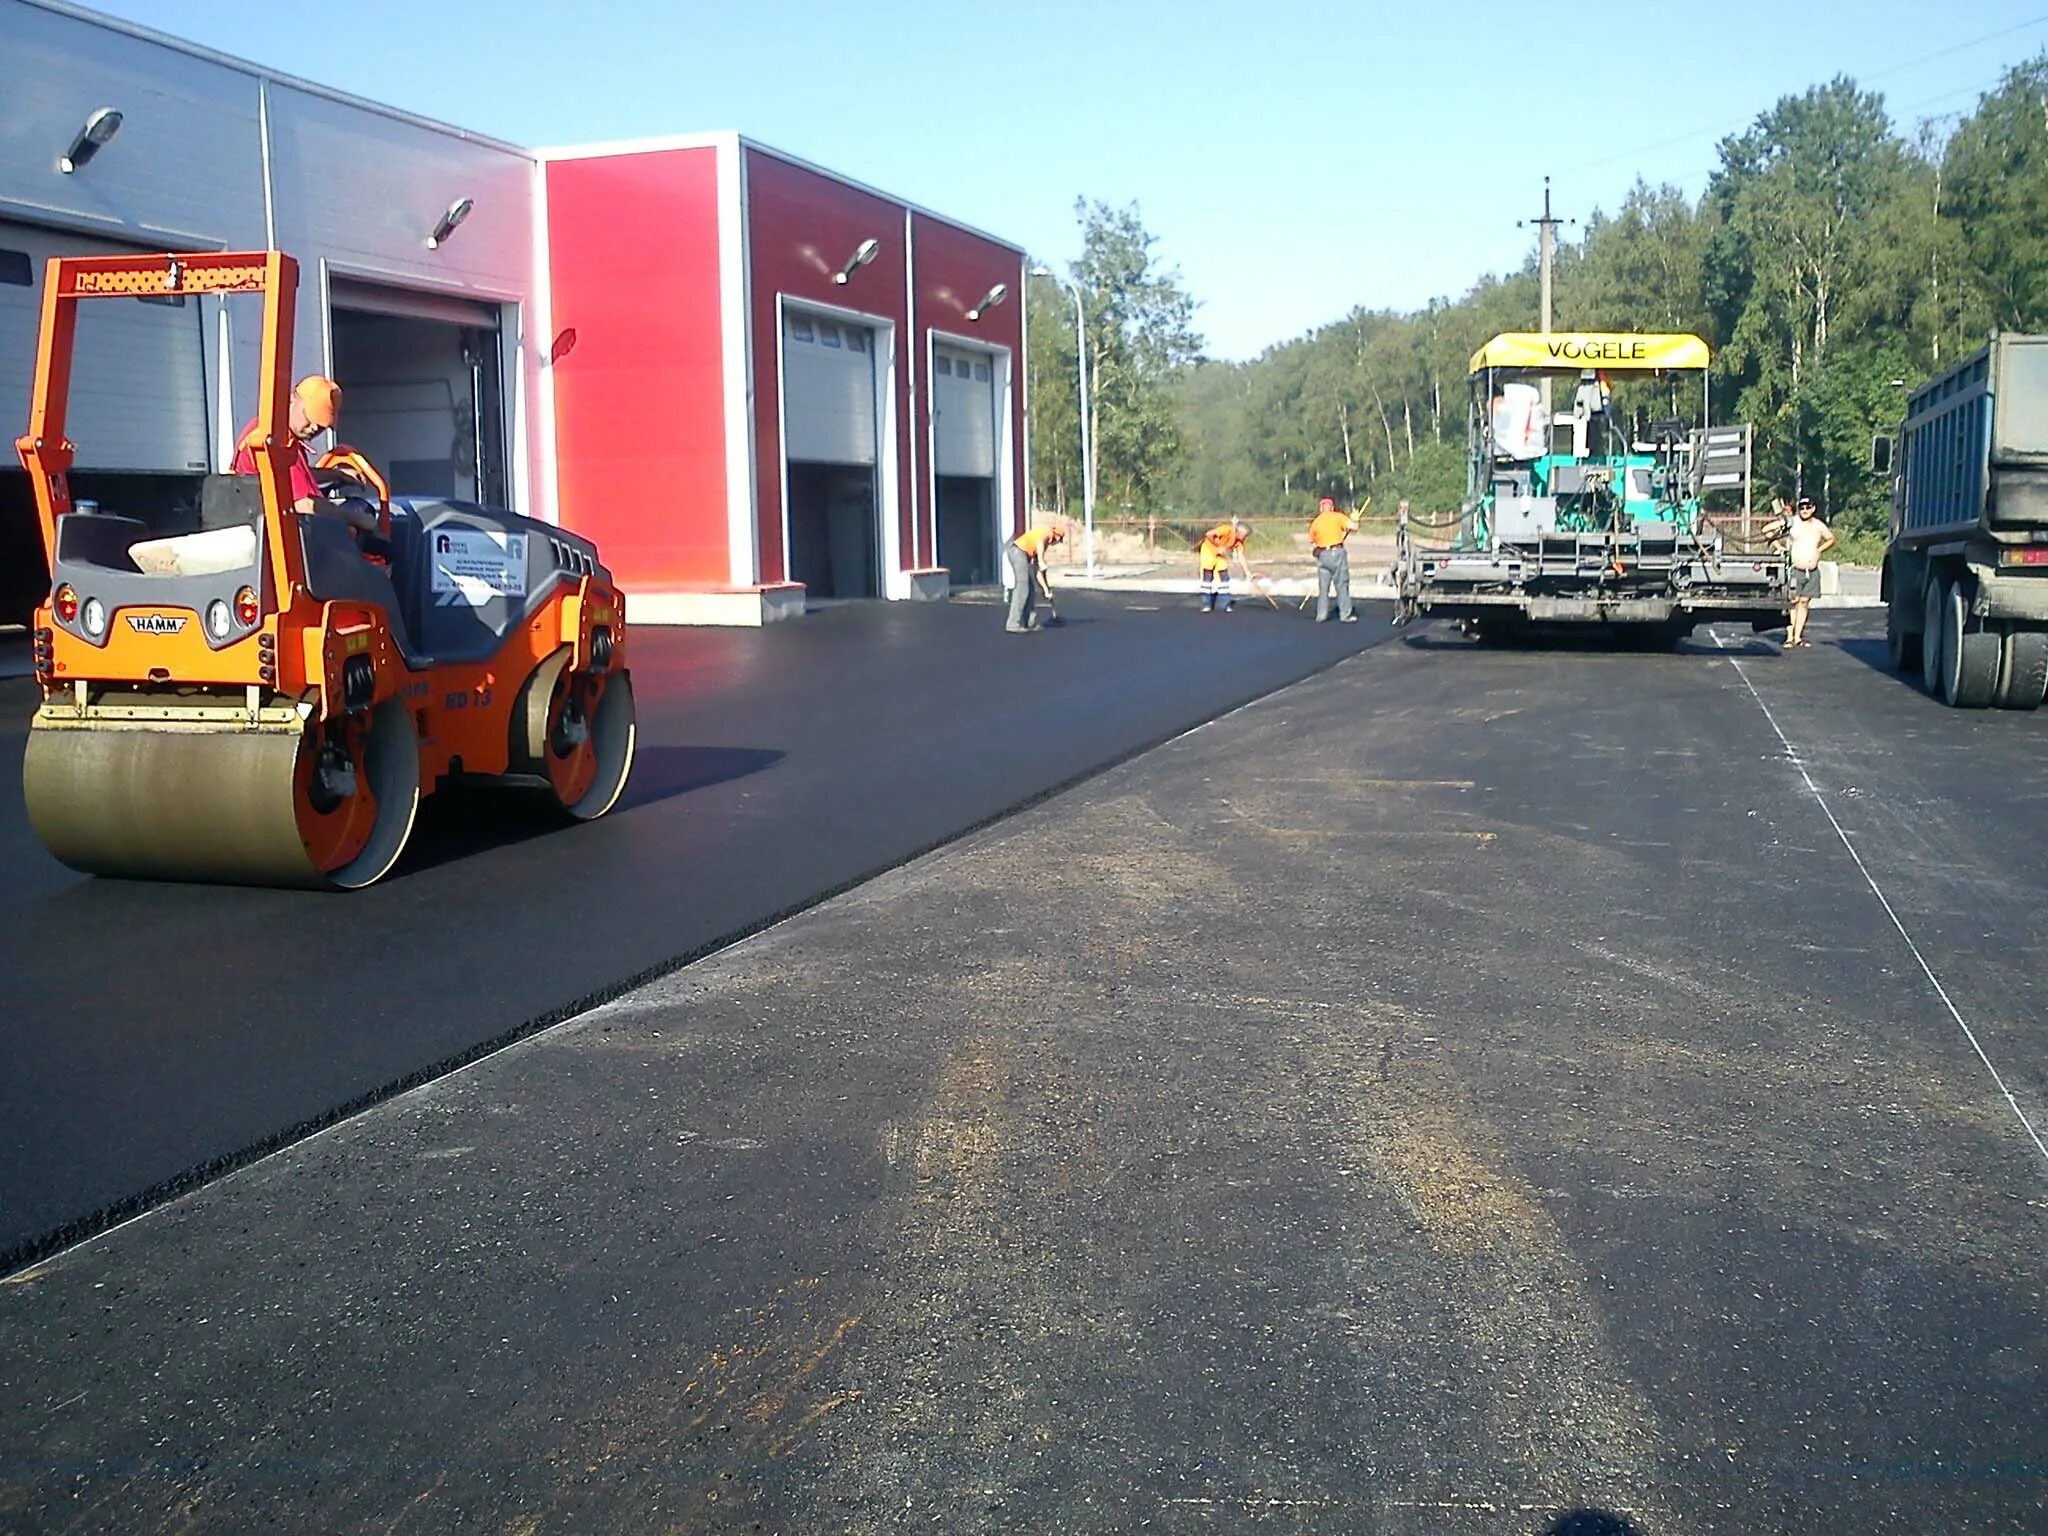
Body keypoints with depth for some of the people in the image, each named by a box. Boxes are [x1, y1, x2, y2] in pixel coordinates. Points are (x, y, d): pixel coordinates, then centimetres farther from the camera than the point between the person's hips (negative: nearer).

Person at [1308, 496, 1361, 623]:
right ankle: (1345, 615, 4)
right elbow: (1354, 527, -9)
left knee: (1323, 587, 10)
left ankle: (1321, 615, 11)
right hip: (1337, 552, -3)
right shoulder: (1338, 517, -2)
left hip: (1322, 555, 3)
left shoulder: (1315, 522, 7)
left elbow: (1311, 542, 11)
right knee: (1342, 585, 3)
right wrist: (1354, 520, 12)